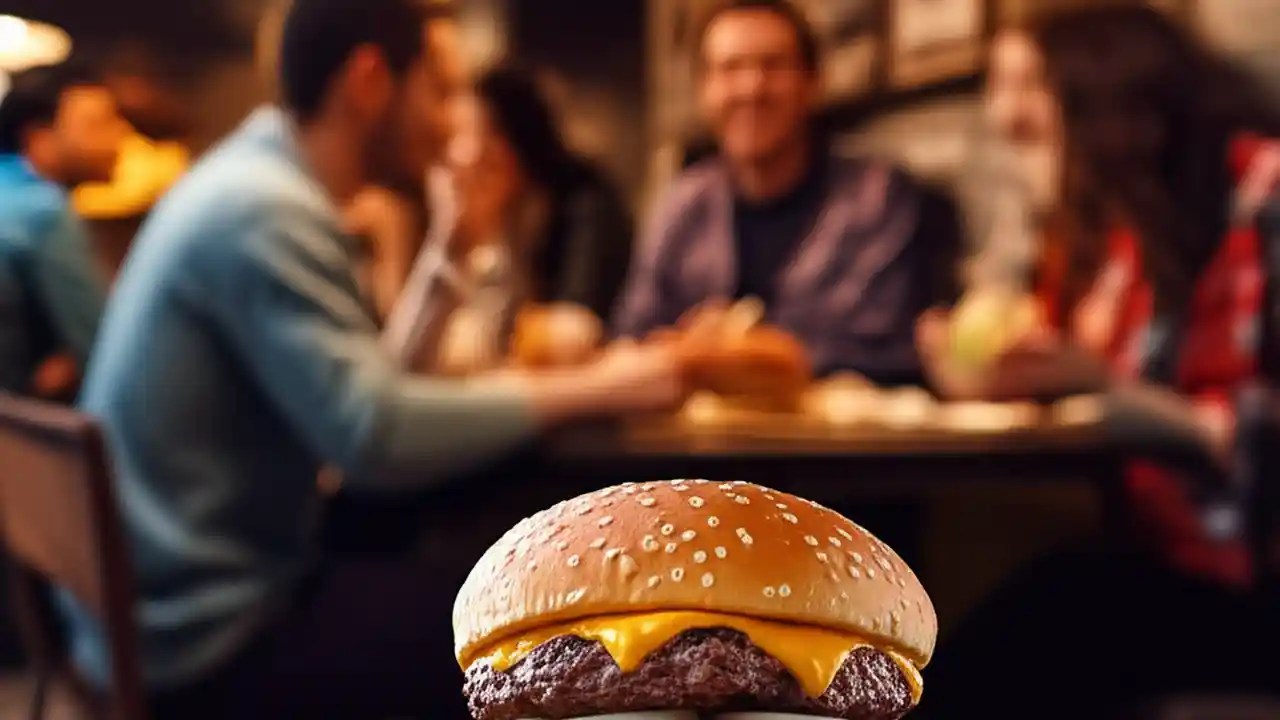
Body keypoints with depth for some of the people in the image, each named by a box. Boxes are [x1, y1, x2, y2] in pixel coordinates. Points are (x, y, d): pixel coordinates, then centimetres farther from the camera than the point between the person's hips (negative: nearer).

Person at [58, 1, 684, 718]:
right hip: (203, 639, -10)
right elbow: (374, 436, -27)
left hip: (181, 602, 10)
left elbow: (365, 385, 12)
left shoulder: (255, 181, 10)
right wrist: (593, 390, -20)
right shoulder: (267, 212, -20)